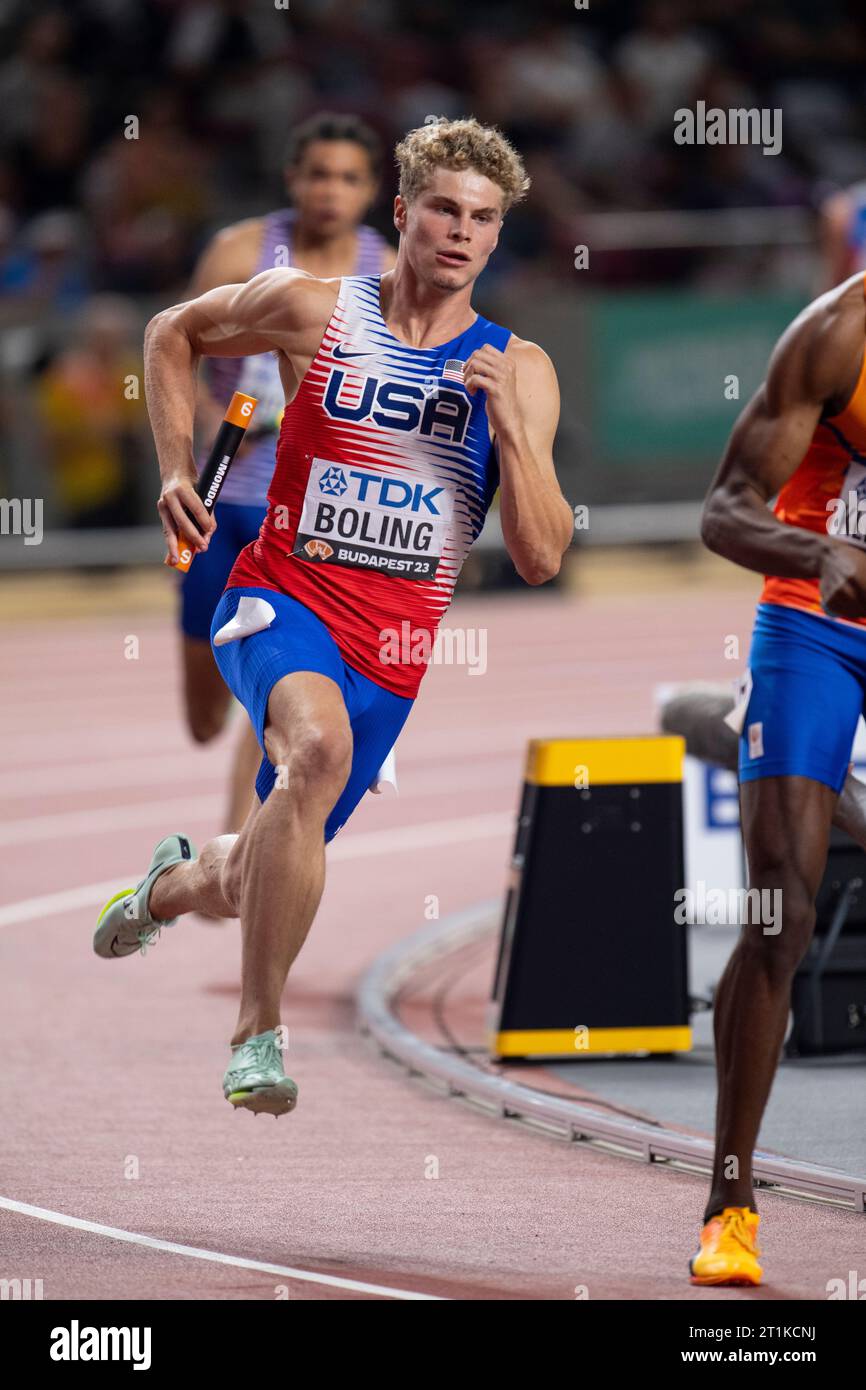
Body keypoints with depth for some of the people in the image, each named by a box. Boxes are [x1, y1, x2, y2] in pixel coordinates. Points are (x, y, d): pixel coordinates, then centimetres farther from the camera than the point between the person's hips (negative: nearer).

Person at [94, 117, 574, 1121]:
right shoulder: (311, 309, -3)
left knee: (253, 885, 12)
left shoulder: (518, 372, 1)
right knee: (318, 747, -37)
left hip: (393, 650, 3)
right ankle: (256, 1032, -31)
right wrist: (176, 468, 5)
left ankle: (175, 883, 53)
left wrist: (507, 426, -16)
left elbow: (541, 560, -4)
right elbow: (174, 332, 16)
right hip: (281, 597, -3)